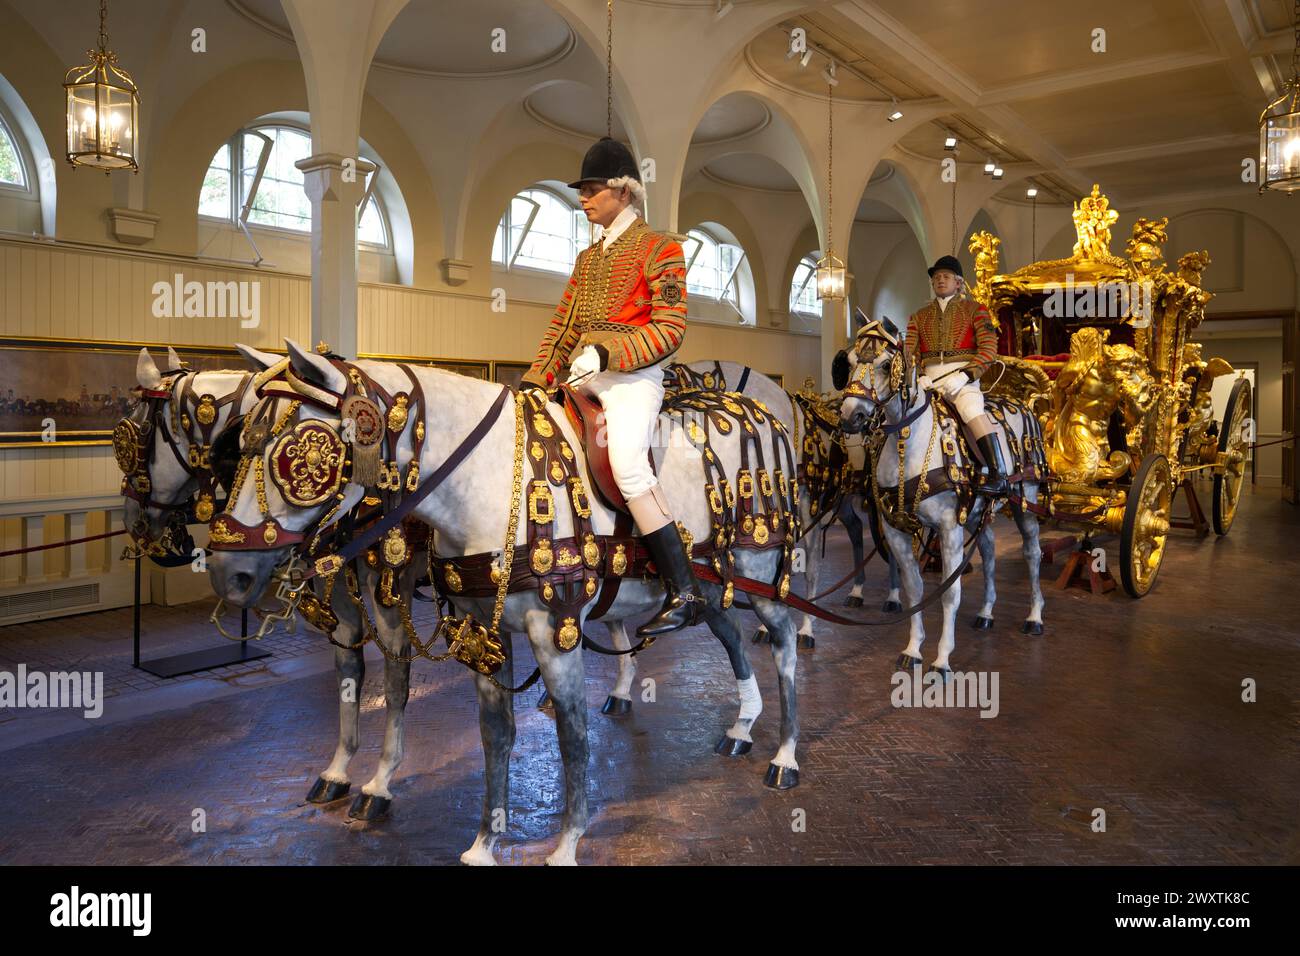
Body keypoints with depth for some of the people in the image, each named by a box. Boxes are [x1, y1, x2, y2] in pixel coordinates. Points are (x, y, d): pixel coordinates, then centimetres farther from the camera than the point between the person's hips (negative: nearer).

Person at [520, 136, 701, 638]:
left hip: (632, 373, -8)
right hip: (584, 375, 9)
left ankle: (684, 592, -24)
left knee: (628, 464, -28)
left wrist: (605, 353, -19)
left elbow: (670, 329, -10)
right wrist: (536, 379, 7)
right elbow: (563, 325, 21)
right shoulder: (588, 258, 23)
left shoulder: (660, 248, 1)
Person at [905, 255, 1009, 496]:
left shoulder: (974, 309, 10)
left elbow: (989, 349, -1)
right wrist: (918, 376, -10)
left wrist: (965, 375, -16)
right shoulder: (920, 316, 20)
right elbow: (909, 352, 12)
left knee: (972, 411, -30)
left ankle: (999, 477, -33)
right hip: (929, 379, 4)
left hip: (962, 376, -4)